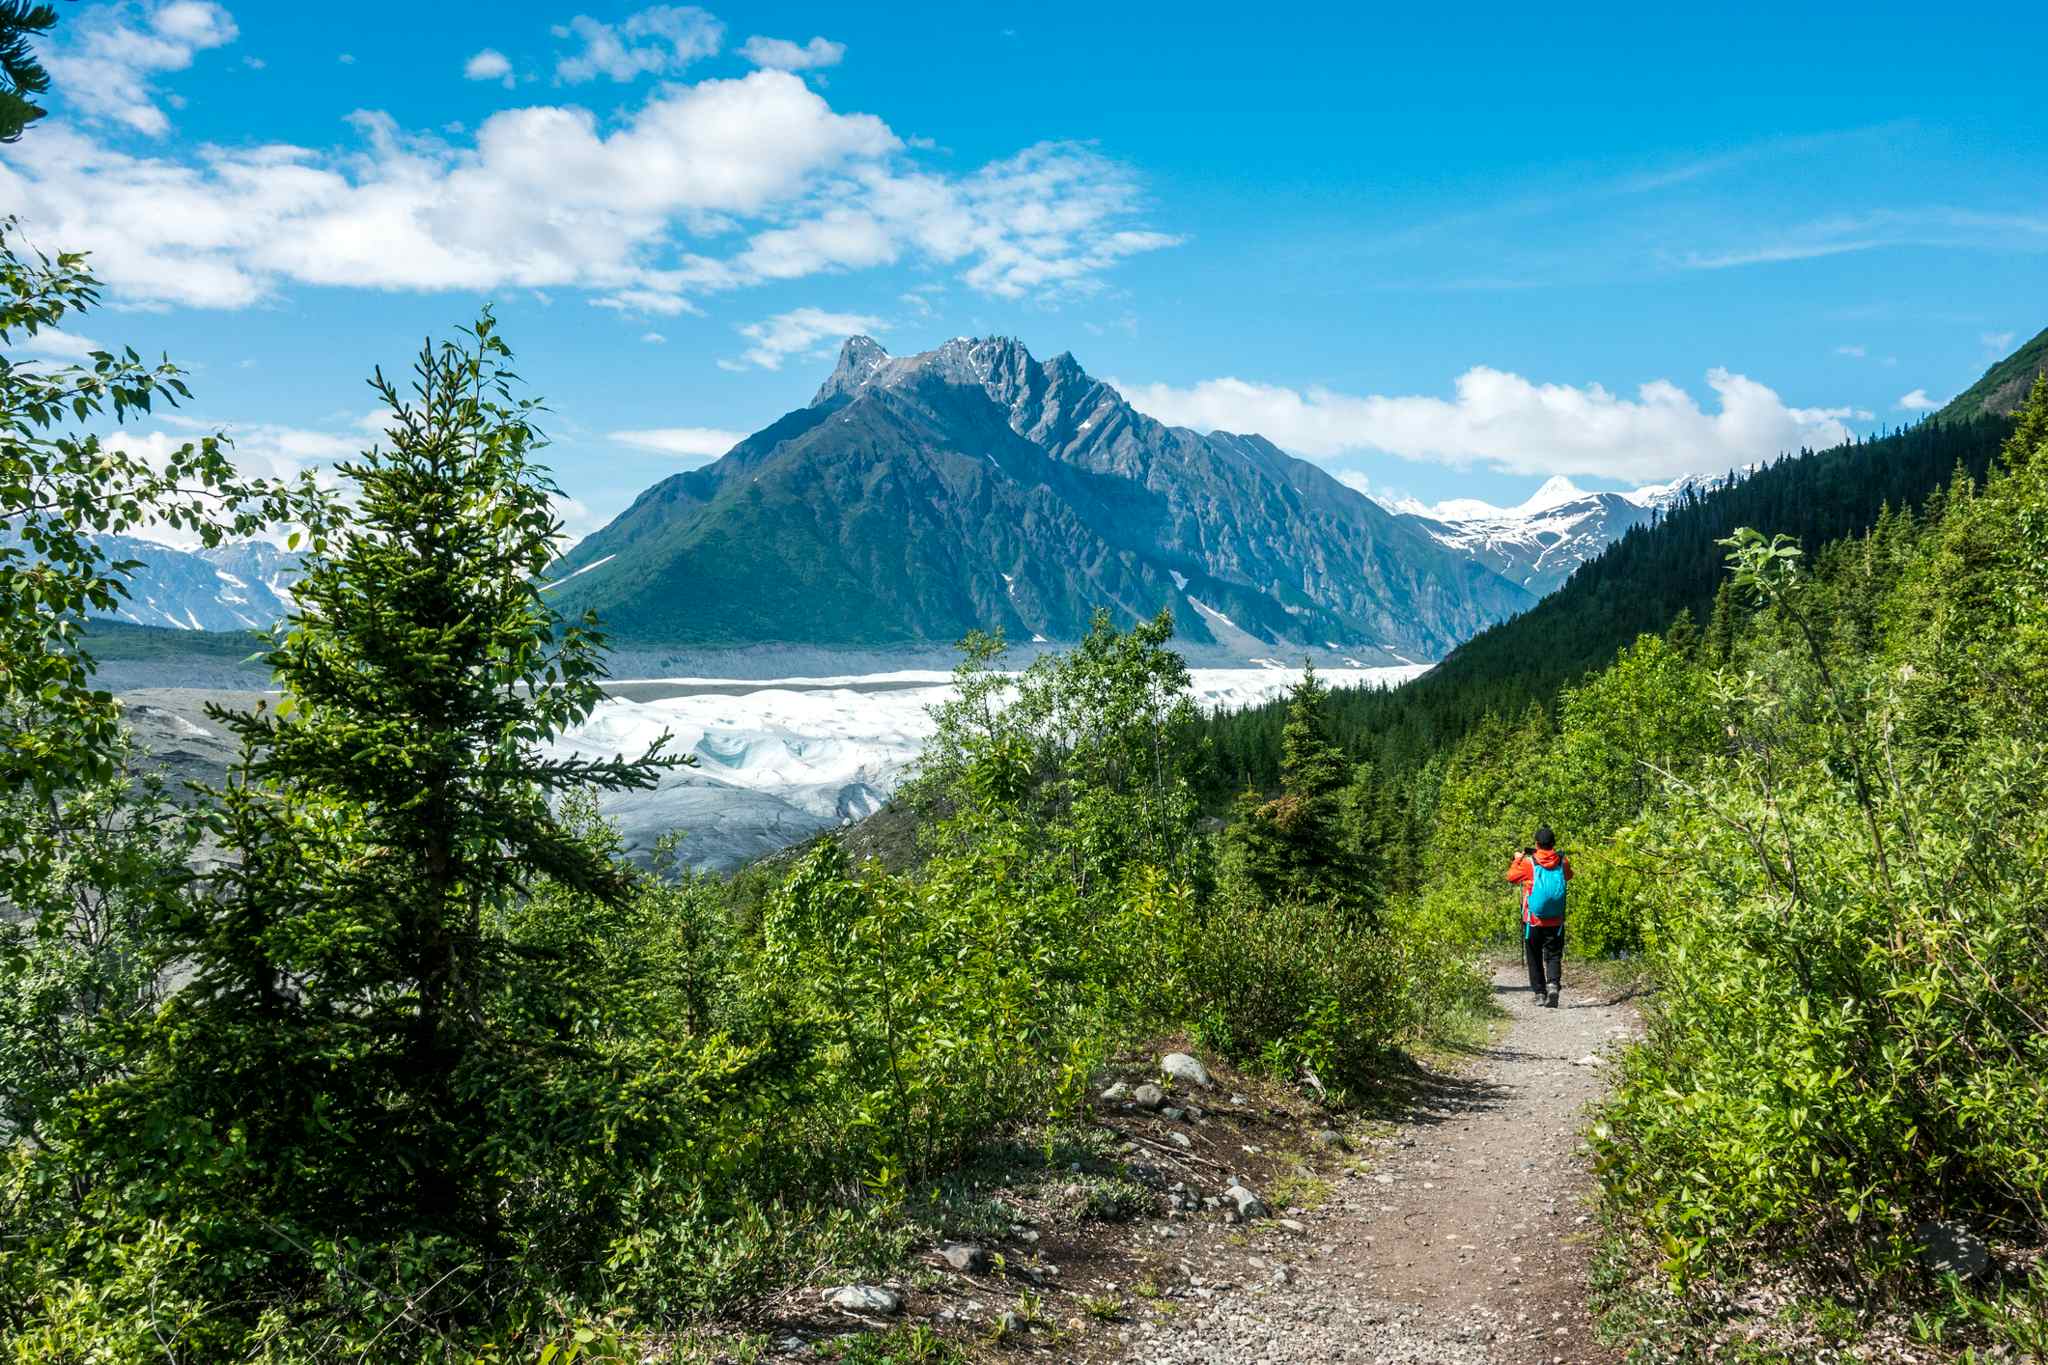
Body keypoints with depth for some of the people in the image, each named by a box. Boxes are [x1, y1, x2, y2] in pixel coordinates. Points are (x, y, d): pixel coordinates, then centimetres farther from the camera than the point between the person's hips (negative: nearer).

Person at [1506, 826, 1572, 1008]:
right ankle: (1554, 983, -18)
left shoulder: (1528, 863, -10)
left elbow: (1511, 877, 7)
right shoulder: (1563, 862, -2)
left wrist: (1518, 859, 21)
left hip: (1533, 920, -2)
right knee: (1554, 955, 7)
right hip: (1556, 921, 2)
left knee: (1534, 958, 11)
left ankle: (1539, 993, 12)